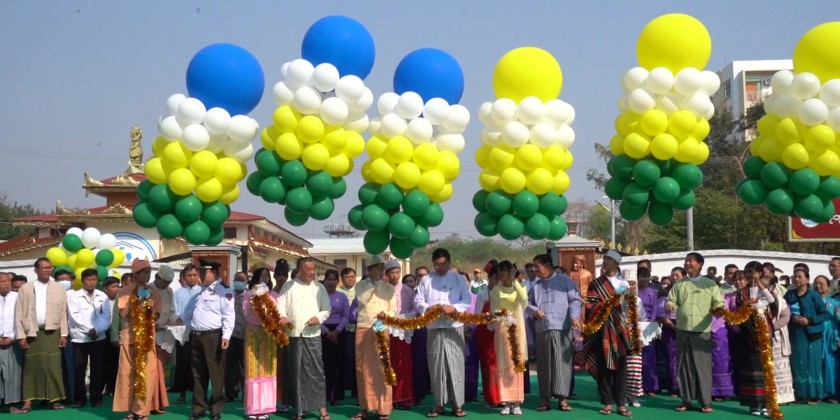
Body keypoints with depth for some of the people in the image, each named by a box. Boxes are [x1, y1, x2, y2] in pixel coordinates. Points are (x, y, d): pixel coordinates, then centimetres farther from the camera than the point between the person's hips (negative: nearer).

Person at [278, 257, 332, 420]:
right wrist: (282, 316, -20)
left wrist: (319, 318, -11)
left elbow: (327, 309, 8)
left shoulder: (319, 288, 9)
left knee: (316, 370, -4)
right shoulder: (288, 286, 7)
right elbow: (280, 304, 0)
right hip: (293, 334, 0)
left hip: (312, 335, 0)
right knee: (296, 371, 5)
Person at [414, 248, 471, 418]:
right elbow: (418, 301, 5)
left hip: (454, 327, -1)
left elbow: (467, 300, 2)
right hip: (434, 328, 1)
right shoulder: (426, 280, 8)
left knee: (455, 365, -2)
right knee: (436, 367, 2)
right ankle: (439, 403, 11)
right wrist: (429, 308, -14)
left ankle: (457, 404, 4)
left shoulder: (458, 278, 7)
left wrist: (453, 308, -15)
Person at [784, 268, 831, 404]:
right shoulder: (789, 294, 6)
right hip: (795, 335, 4)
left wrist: (809, 320, -16)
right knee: (797, 366, 5)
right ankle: (800, 394, 12)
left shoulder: (814, 295, -6)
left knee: (812, 365, -1)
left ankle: (814, 395, 6)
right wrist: (792, 318, -11)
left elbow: (825, 314, -6)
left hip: (811, 335, -4)